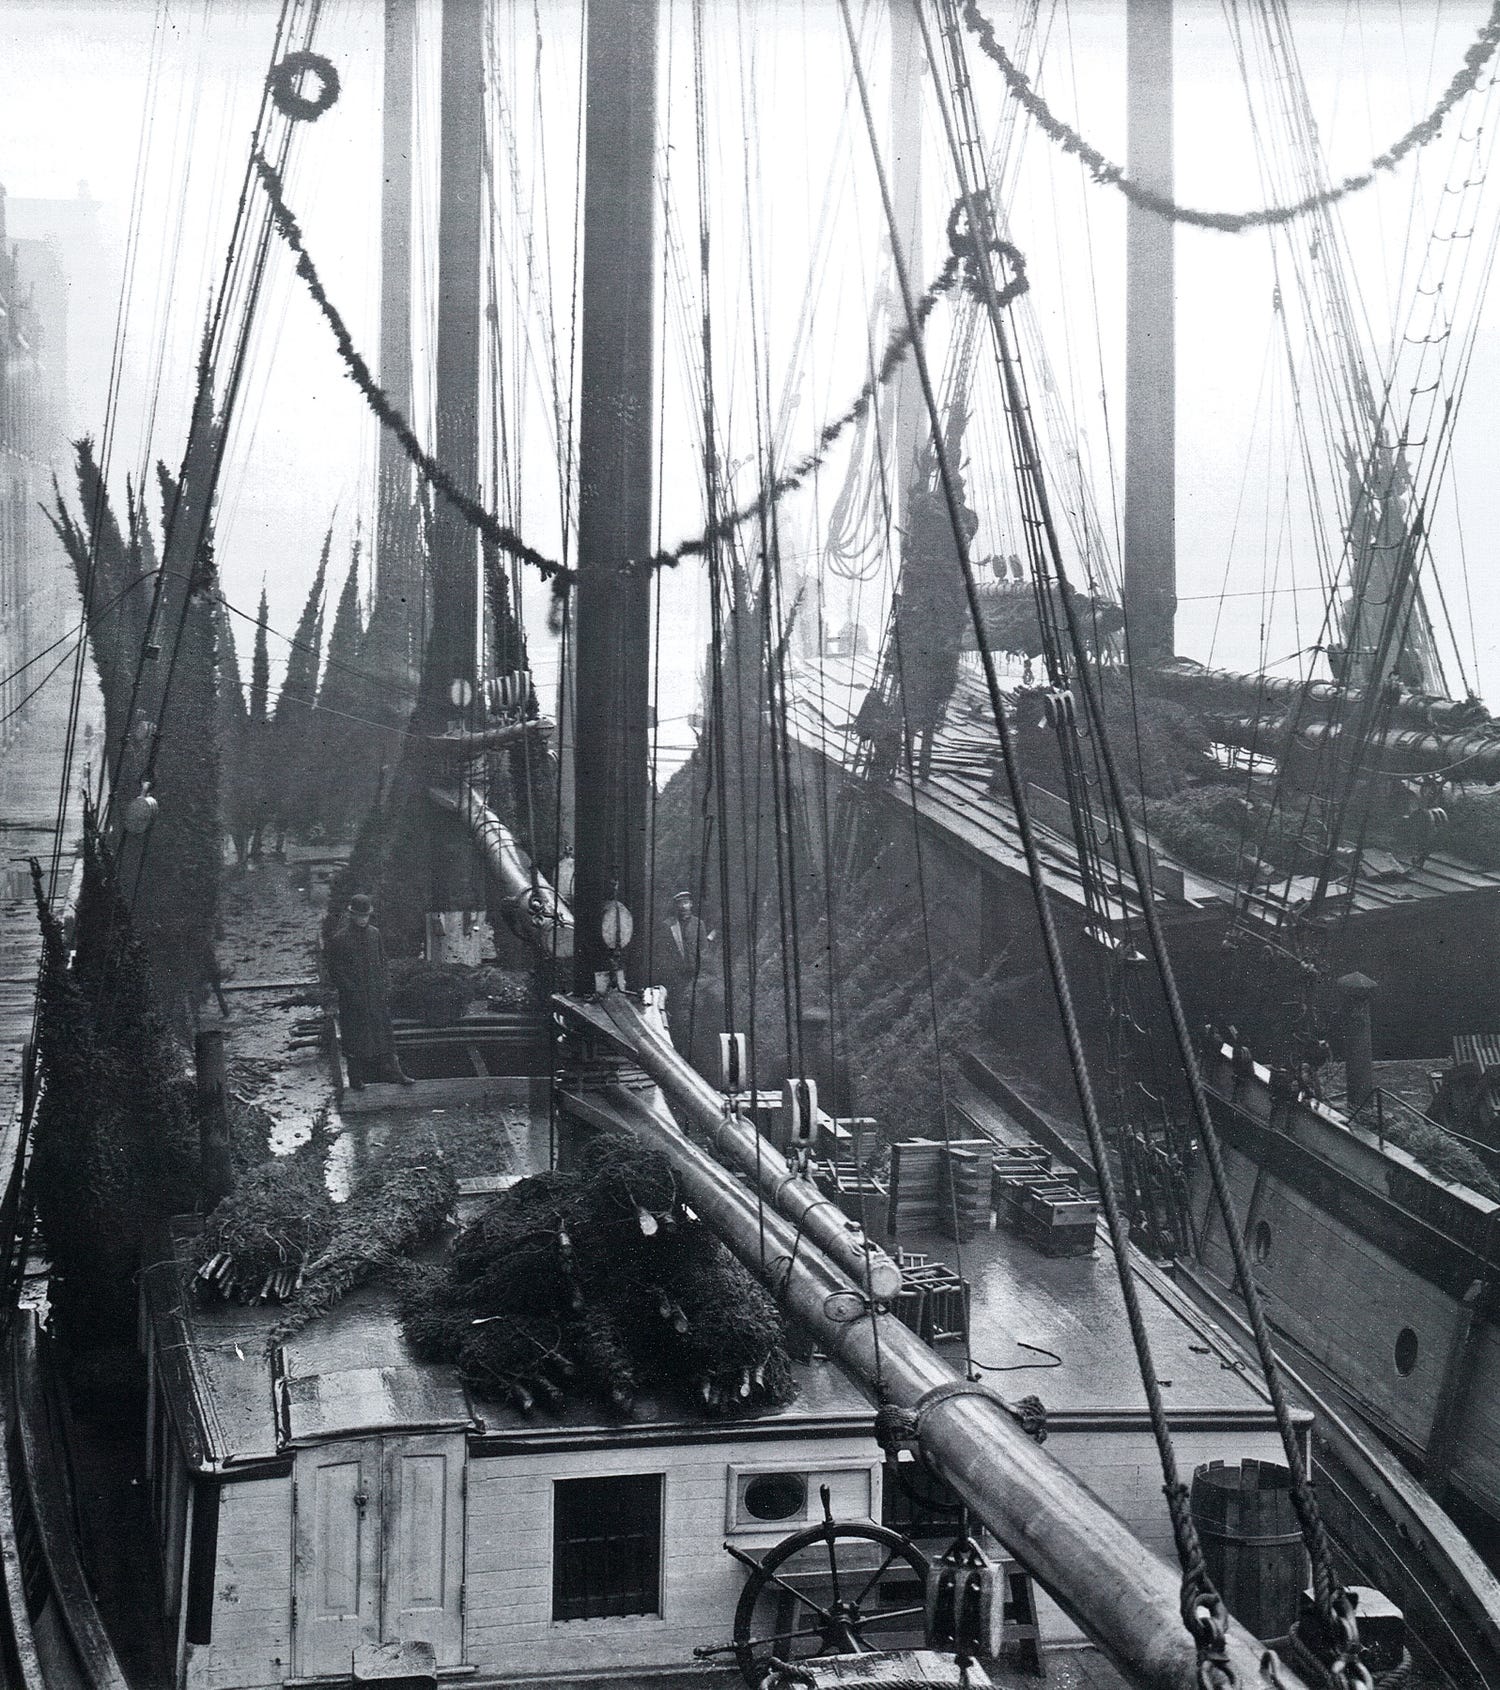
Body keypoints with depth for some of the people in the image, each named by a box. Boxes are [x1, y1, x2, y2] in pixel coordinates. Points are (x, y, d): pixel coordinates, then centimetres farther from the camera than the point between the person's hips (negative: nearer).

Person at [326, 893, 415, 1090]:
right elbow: (335, 970, -9)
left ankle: (393, 1073, 13)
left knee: (384, 1034, 8)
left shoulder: (374, 933, 7)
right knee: (354, 1039, 3)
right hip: (353, 998, -5)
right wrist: (352, 991, -14)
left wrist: (385, 987, 5)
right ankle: (355, 1079, 12)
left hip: (377, 995, 5)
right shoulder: (340, 939, -10)